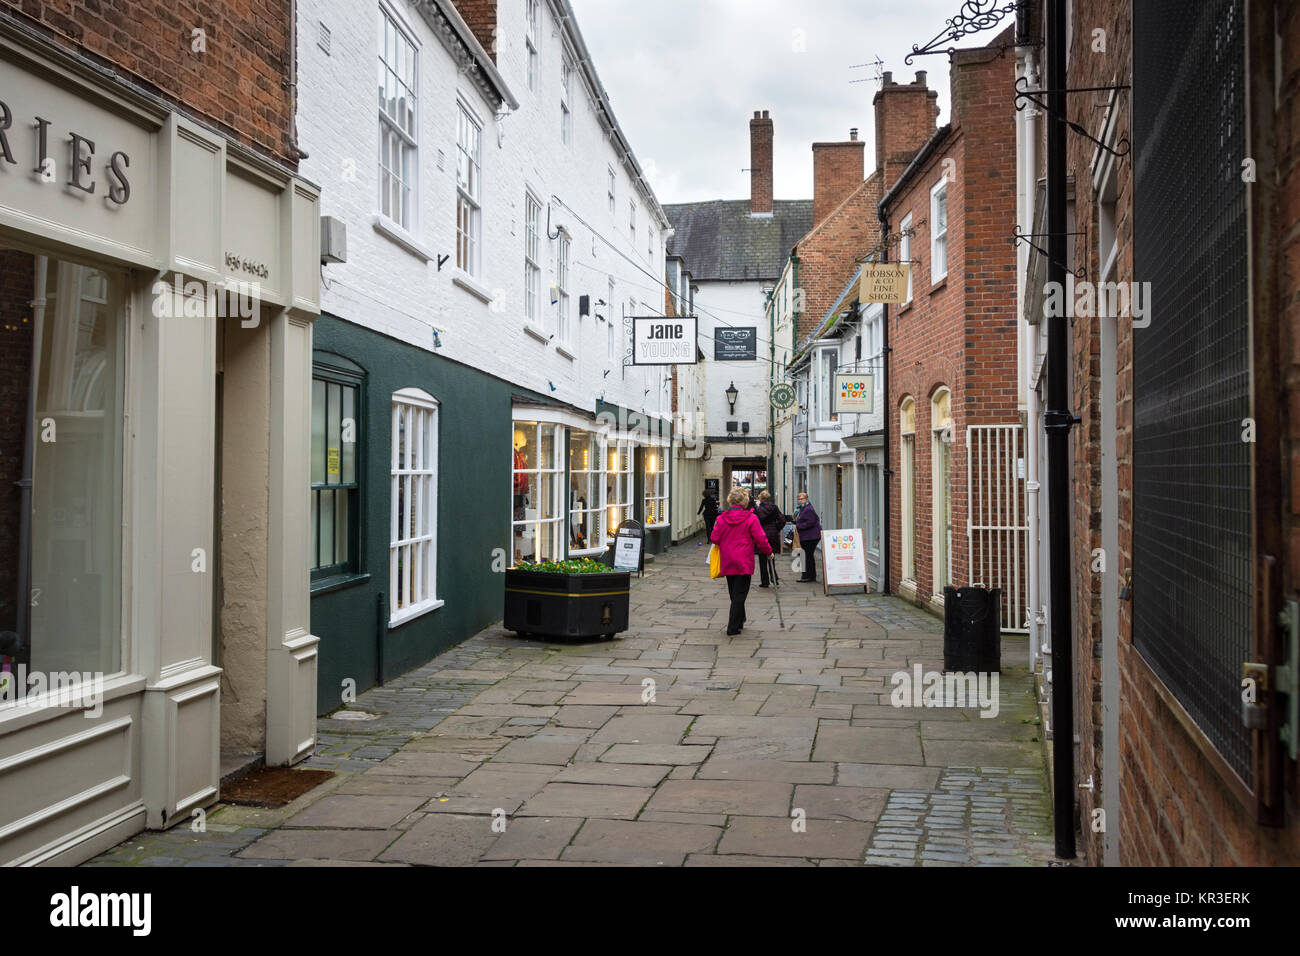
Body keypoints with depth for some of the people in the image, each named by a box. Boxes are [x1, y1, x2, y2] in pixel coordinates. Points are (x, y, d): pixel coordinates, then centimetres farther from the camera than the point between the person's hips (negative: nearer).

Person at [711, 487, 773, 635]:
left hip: (727, 562, 4)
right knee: (740, 594, 0)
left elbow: (714, 538, 1)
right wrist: (768, 552, 8)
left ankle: (739, 622, 30)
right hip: (744, 562, -4)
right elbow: (760, 539, -8)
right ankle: (733, 628, -3)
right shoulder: (750, 518, -10)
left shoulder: (721, 518, 0)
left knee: (734, 593, 18)